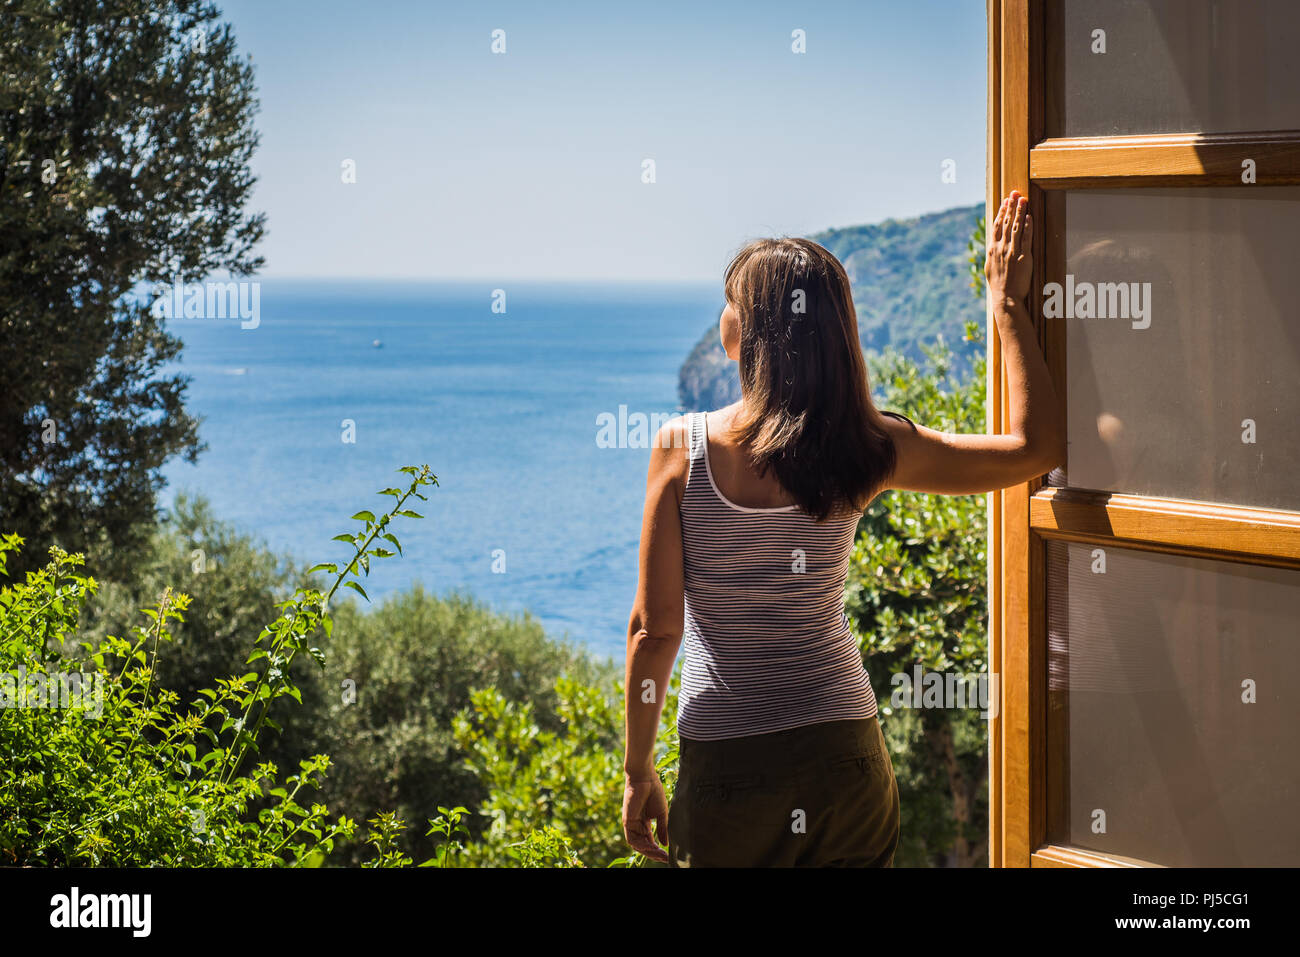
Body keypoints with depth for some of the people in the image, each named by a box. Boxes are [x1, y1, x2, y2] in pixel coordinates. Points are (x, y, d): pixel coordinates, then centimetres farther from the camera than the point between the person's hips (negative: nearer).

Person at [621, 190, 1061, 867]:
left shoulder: (682, 446, -12)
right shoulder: (868, 449, -7)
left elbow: (654, 629, -10)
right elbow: (1035, 448, 3)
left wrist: (638, 771, 2)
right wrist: (1008, 306, 10)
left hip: (725, 766, -2)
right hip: (845, 755, 2)